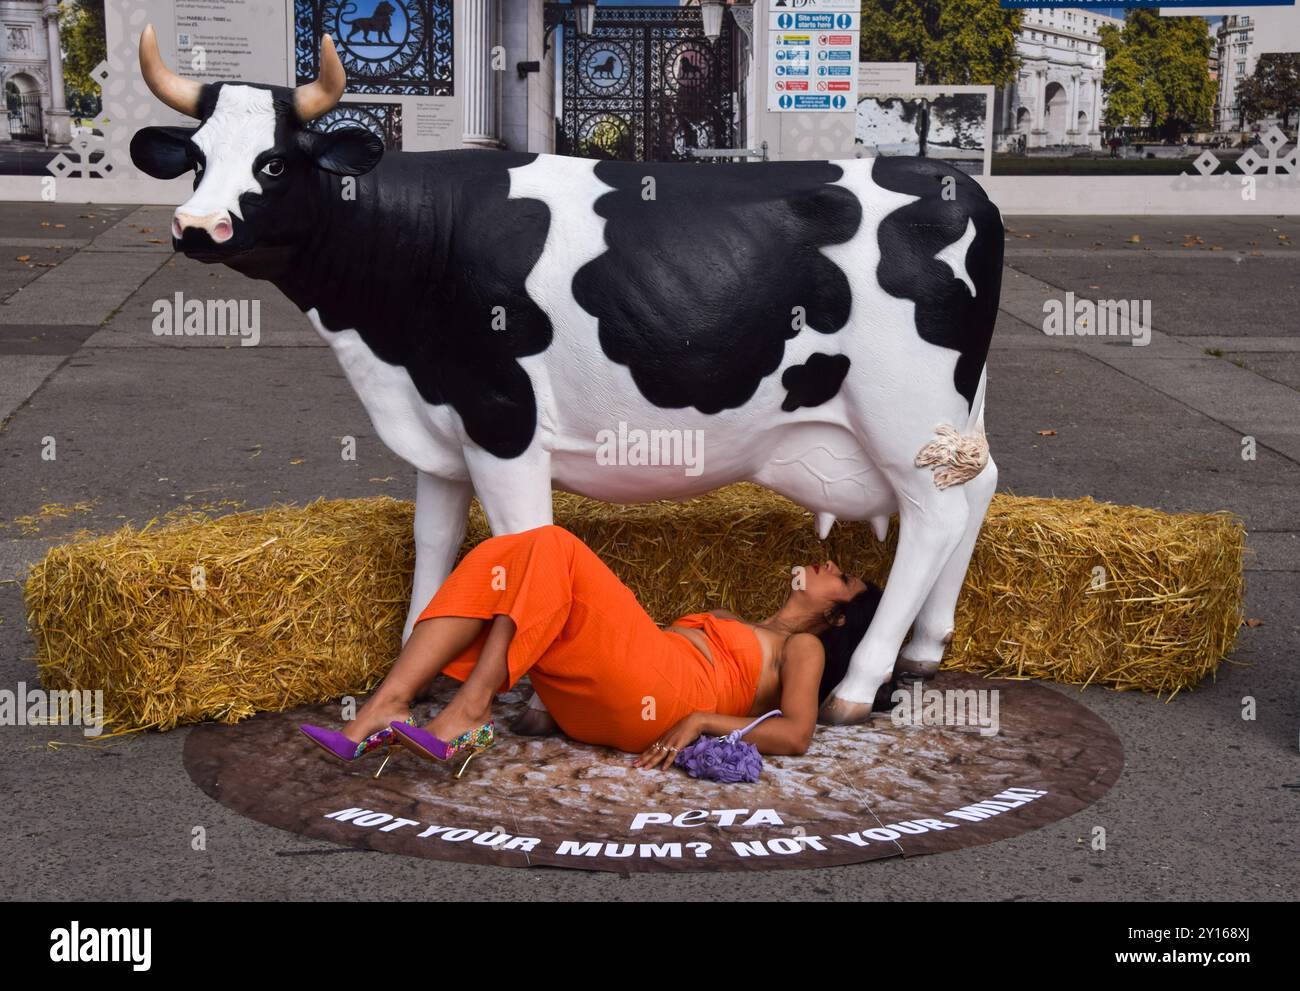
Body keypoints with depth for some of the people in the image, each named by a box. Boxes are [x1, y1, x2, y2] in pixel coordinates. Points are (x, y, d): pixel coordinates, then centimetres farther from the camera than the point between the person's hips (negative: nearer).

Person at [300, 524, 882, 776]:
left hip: (659, 695, -7)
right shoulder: (729, 625, 40)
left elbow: (796, 736, -1)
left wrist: (701, 722, -14)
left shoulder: (802, 648, 19)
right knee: (495, 563, -10)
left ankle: (468, 717, -29)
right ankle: (381, 712, -26)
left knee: (550, 550, -19)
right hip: (583, 703, 7)